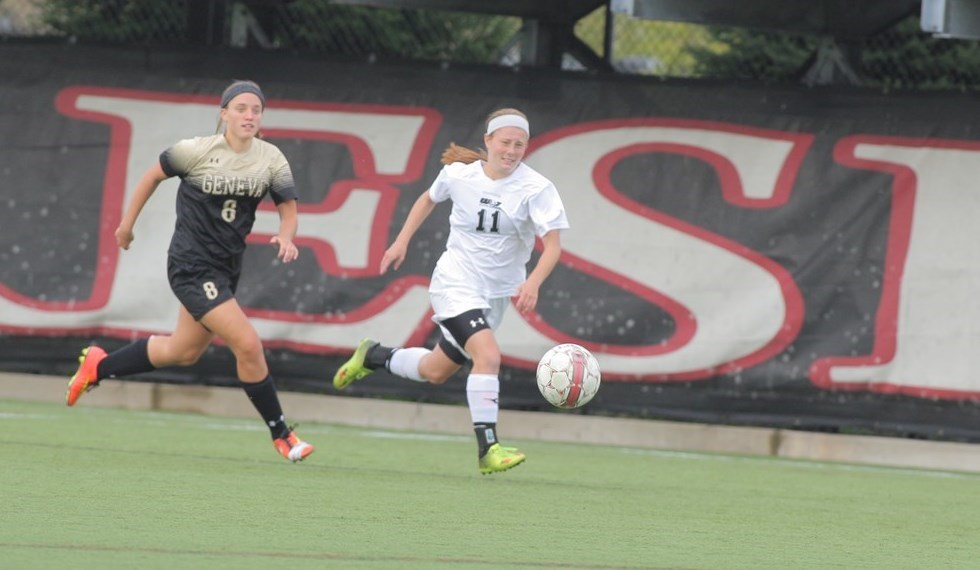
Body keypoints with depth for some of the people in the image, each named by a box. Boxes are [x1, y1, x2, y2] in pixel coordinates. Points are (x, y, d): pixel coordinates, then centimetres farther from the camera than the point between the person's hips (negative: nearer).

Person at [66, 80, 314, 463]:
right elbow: (153, 176, 2)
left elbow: (288, 209, 1)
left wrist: (286, 237, -22)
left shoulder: (271, 159, -2)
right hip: (192, 265, -7)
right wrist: (127, 223, 10)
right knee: (248, 345, -16)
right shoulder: (197, 151, -13)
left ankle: (97, 367, 41)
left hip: (227, 267, 7)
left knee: (182, 352, 20)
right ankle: (281, 435, -3)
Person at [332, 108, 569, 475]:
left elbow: (552, 244, -21)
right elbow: (429, 198, 15)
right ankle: (488, 450, -22)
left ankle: (373, 357, 42)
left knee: (436, 372, 14)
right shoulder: (459, 174, -8)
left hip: (498, 291, 3)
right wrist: (402, 241, 10)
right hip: (456, 282, -3)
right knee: (488, 355, -25)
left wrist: (533, 283, -38)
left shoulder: (535, 189, -14)